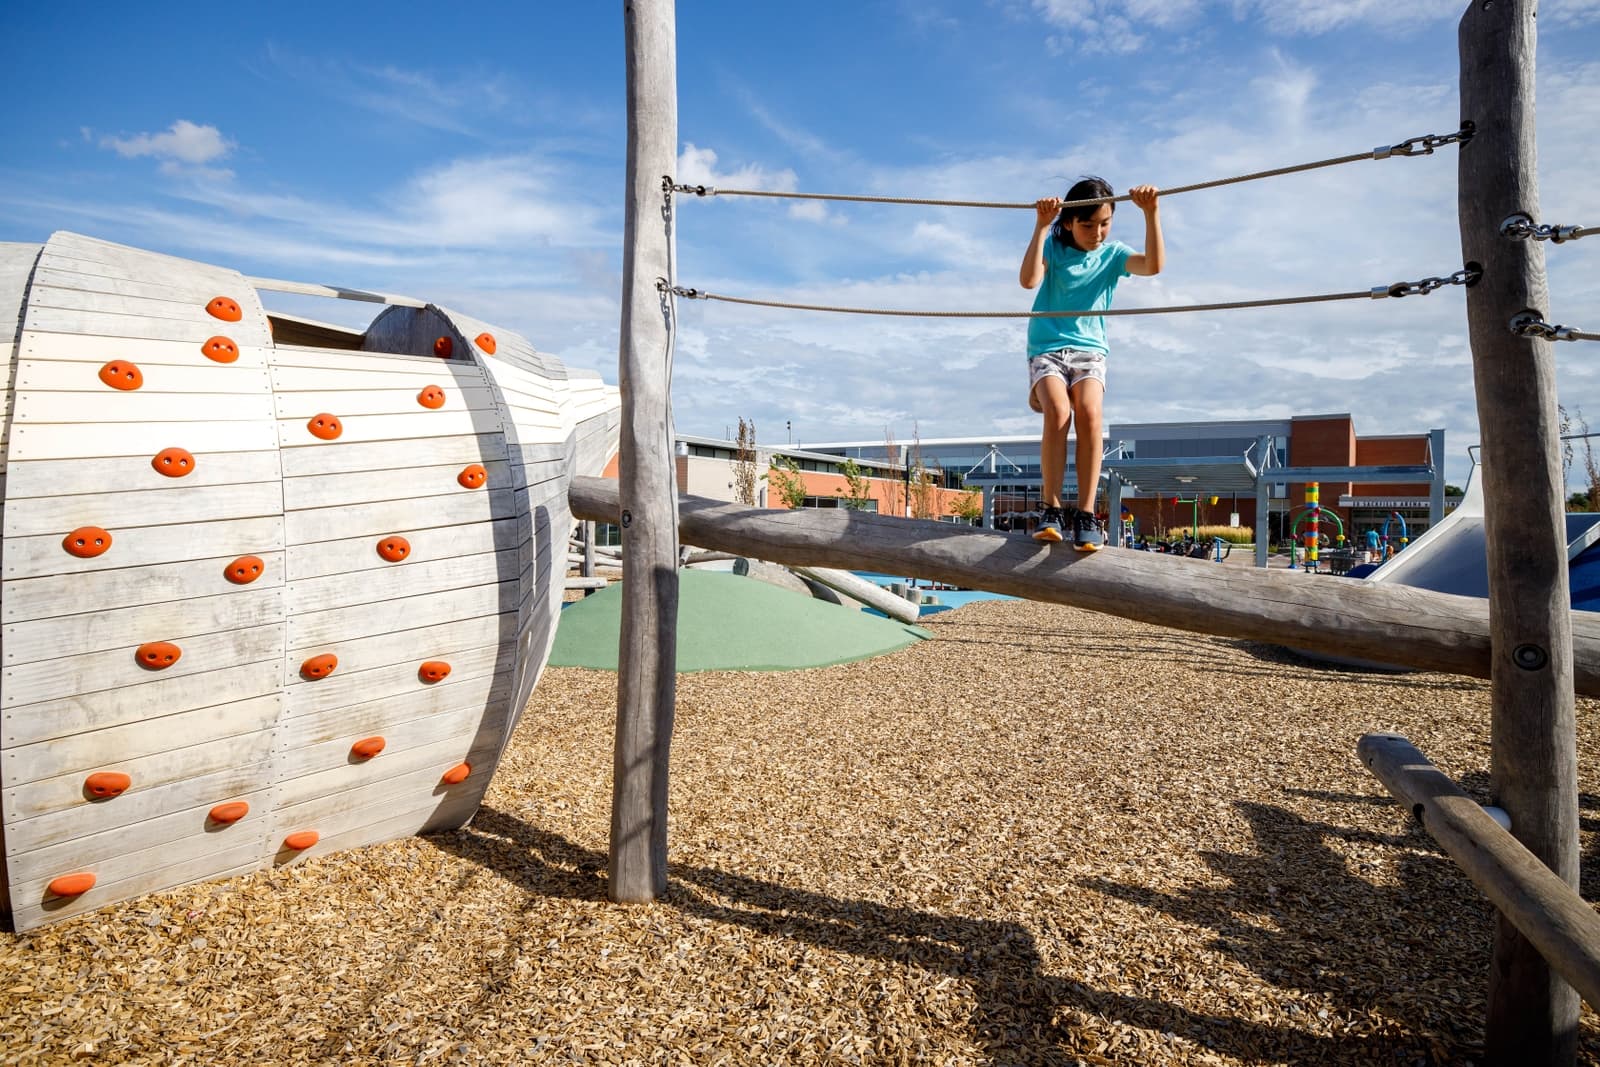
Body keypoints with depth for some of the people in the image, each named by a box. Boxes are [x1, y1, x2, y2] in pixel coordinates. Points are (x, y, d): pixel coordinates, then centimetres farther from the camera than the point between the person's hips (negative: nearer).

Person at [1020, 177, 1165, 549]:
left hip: (1090, 350, 1)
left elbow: (1154, 265, -10)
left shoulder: (1112, 253, 9)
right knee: (1058, 412, -31)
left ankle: (1086, 513, -25)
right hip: (1046, 348, -1)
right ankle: (1052, 510, -23)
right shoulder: (1053, 247, 5)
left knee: (1089, 413, -29)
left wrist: (1151, 214, -18)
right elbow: (1028, 280, -16)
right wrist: (1041, 226, -18)